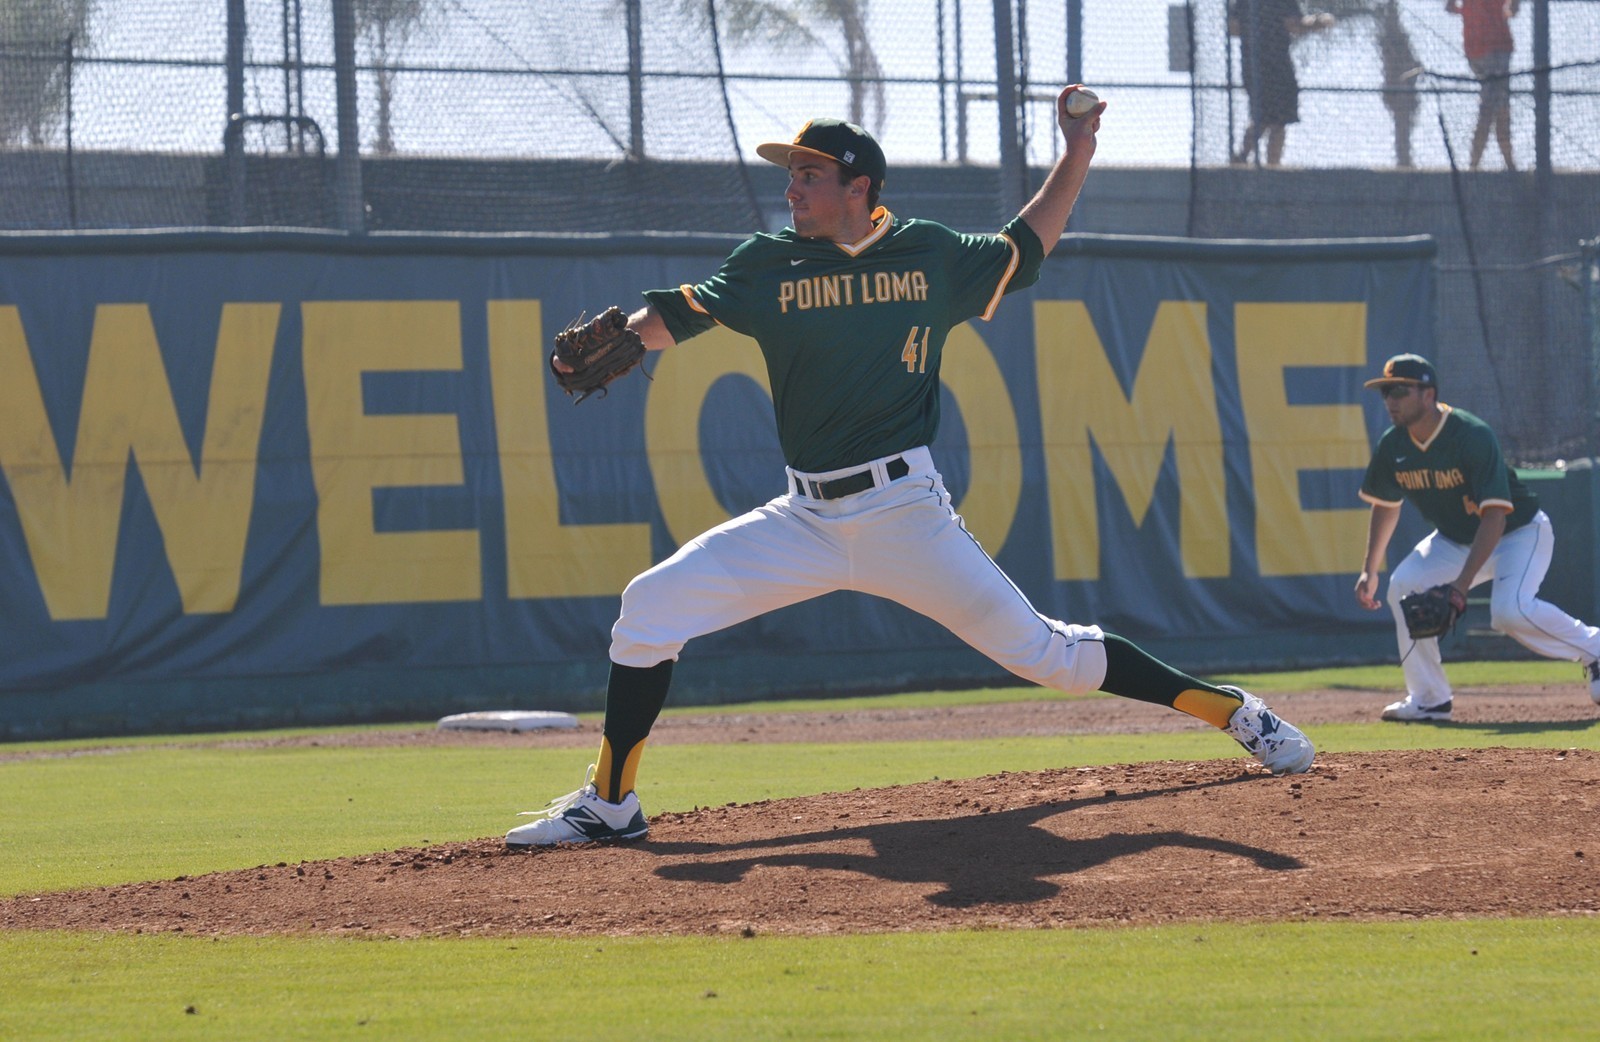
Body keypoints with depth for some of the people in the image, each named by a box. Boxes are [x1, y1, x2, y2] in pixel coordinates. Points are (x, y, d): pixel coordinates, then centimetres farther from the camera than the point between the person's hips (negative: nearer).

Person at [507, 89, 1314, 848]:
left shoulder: (932, 256, 4)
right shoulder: (770, 264, 5)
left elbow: (1026, 248, 18)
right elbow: (680, 316, -2)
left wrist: (1076, 156, 6)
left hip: (907, 514, -2)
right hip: (807, 522, 2)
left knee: (1038, 649, -4)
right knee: (651, 607, -10)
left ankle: (1226, 708, 11)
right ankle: (610, 804, 0)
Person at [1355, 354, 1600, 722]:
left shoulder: (1473, 437, -30)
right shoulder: (1393, 446, -9)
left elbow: (1494, 516, -34)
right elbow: (1386, 506, 10)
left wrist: (1462, 583, -40)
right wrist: (1369, 570, 4)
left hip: (1519, 531, -7)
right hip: (1455, 539, 7)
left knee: (1510, 609, -31)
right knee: (1404, 586, -12)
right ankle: (1430, 699, -2)